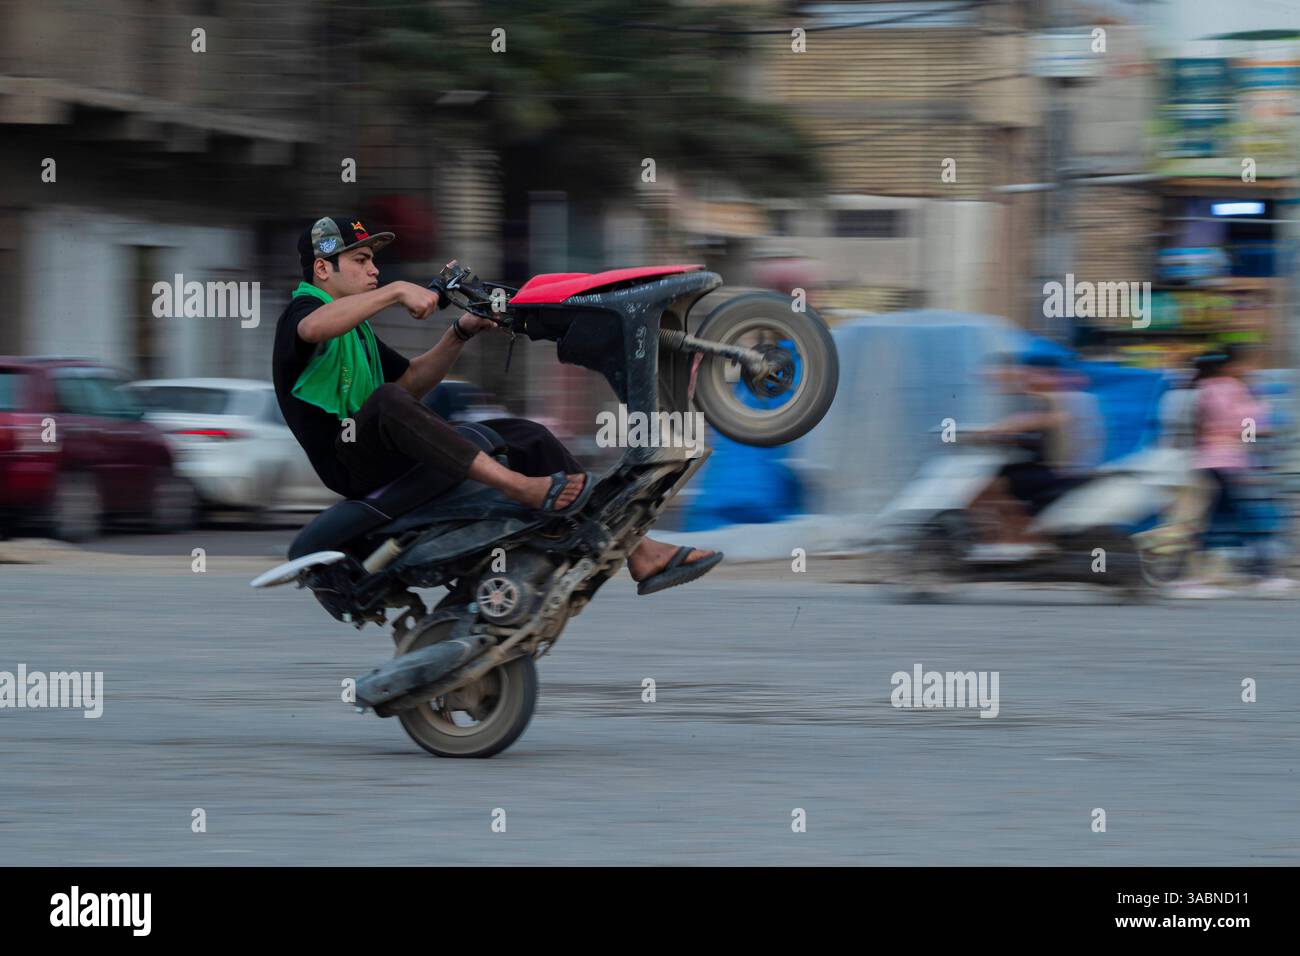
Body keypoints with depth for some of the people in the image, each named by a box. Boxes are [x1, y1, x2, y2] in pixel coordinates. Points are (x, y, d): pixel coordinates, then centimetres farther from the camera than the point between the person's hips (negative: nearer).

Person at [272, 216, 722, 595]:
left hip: (394, 454, 9)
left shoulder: (357, 328, 25)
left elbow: (411, 382, 25)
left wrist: (460, 334, 11)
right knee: (386, 400, -41)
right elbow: (313, 328, -33)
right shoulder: (301, 310, -6)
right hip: (347, 462, -9)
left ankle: (641, 553, -4)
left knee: (531, 438, 1)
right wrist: (397, 291, -34)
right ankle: (519, 486, -47)